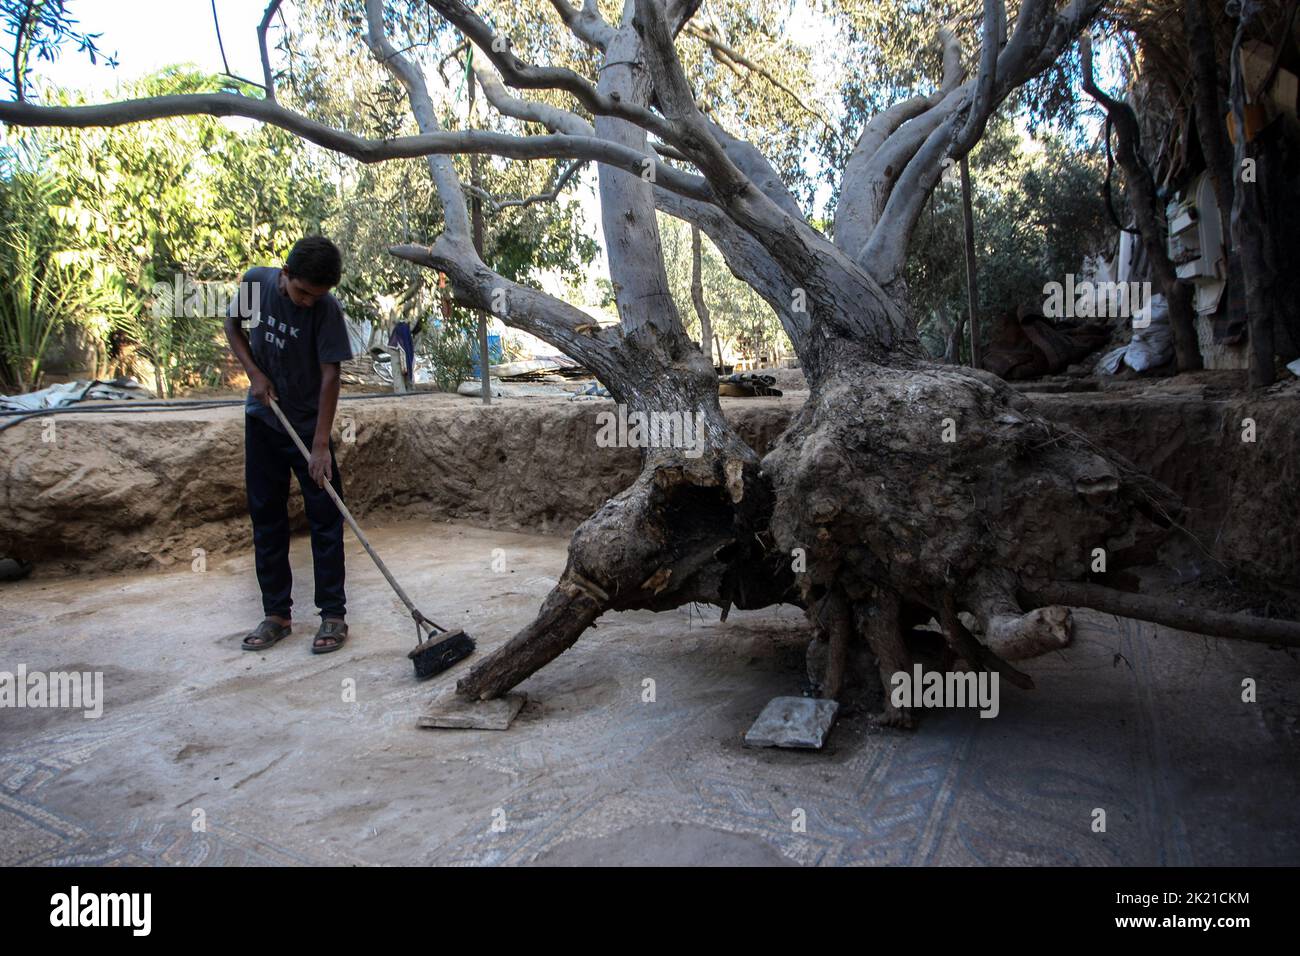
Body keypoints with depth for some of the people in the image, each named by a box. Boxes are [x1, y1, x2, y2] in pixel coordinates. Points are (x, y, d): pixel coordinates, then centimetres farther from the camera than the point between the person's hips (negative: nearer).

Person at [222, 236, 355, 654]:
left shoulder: (327, 309, -19)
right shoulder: (256, 281, -8)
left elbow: (329, 376, -20)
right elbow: (232, 325, 9)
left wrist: (321, 444, -24)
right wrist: (255, 373, -7)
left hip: (308, 423, -4)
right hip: (262, 420, 4)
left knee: (325, 518, -3)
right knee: (266, 518, 7)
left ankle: (333, 615, 5)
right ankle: (276, 614, 16)